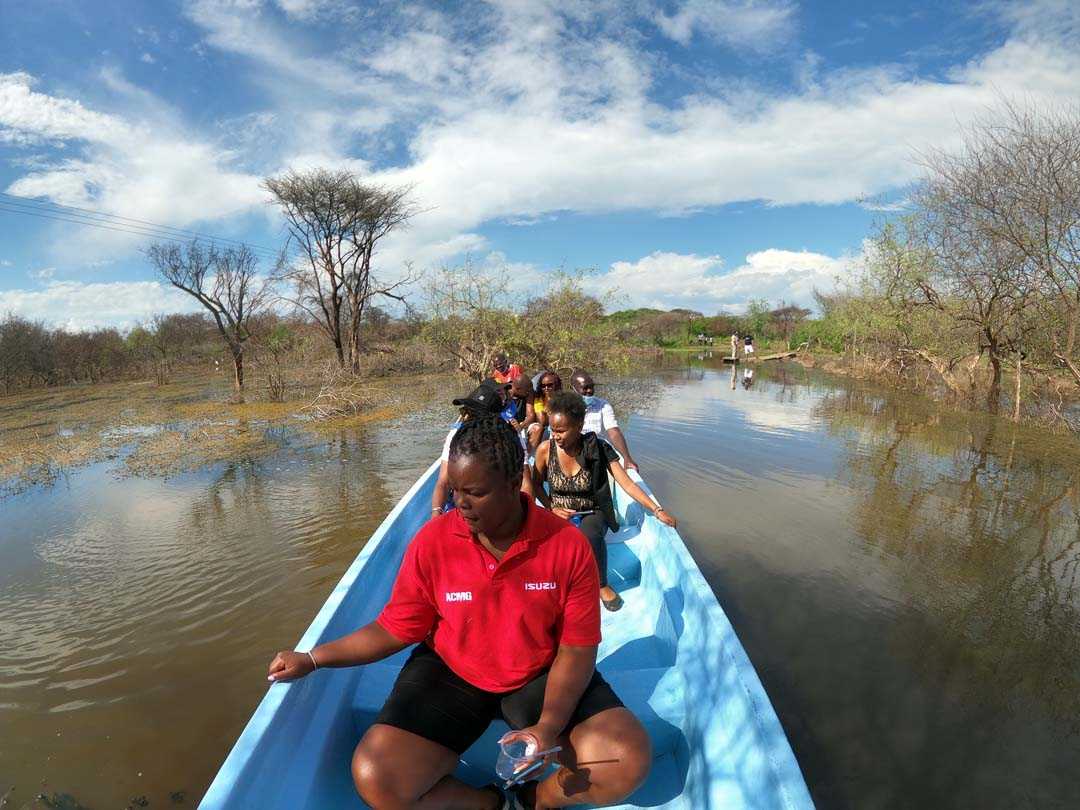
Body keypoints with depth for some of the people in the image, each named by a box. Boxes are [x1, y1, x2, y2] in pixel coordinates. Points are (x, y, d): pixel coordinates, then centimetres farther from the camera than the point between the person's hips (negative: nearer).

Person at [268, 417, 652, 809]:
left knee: (631, 760, -20)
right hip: (450, 673, 1)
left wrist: (550, 726, -24)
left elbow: (577, 649, -11)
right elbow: (395, 630, -3)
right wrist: (313, 659, -7)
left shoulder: (568, 546, -18)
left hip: (541, 674, 0)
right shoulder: (432, 542, -15)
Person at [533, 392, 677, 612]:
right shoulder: (546, 450, -10)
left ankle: (602, 585, -7)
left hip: (592, 513, 0)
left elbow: (626, 483, -15)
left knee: (589, 535, -35)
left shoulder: (598, 449, -13)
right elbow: (536, 484, 5)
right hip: (559, 515, 1)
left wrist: (657, 510, -23)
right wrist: (552, 509, -10)